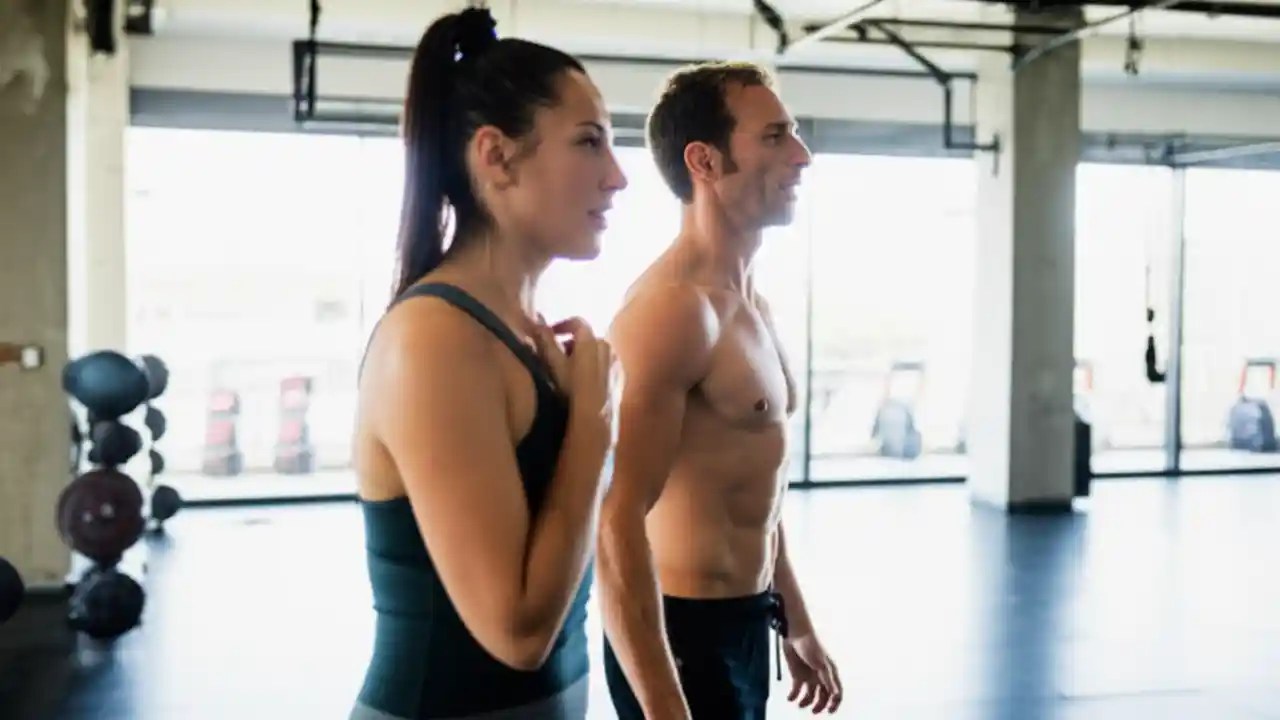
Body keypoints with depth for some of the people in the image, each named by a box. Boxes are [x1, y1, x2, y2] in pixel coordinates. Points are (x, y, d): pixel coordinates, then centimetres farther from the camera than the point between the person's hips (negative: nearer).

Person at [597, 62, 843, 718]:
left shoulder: (751, 303, 10)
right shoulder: (671, 306, -20)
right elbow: (617, 523, -27)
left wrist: (795, 623, 22)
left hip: (743, 624, 10)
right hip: (684, 636, -10)